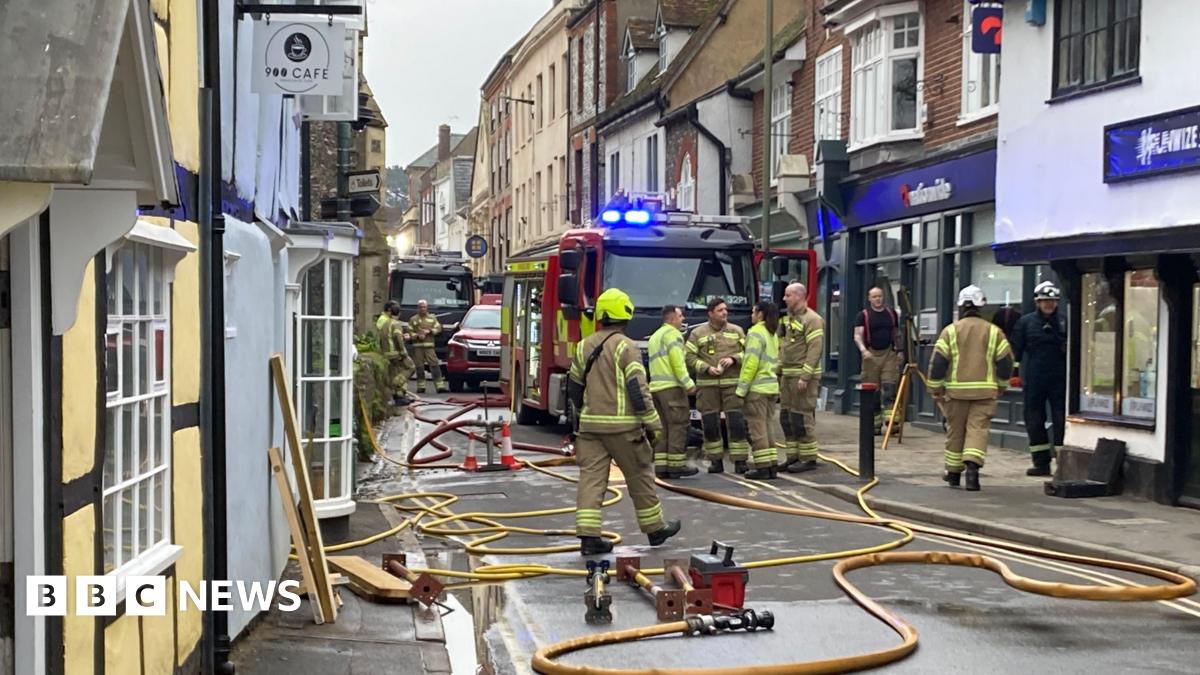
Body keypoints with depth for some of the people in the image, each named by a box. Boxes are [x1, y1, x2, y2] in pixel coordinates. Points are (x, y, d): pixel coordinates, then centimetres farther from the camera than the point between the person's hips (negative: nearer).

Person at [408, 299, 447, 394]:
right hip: (417, 346, 0)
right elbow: (409, 332, 5)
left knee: (434, 365, -8)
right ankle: (421, 386, 9)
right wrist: (417, 336, -11)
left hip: (429, 345, 0)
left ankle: (440, 385, -11)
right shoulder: (413, 319, 9)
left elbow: (438, 328, 9)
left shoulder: (432, 318, 13)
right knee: (419, 366, 1)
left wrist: (430, 331, -7)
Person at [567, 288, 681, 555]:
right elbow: (638, 390, -15)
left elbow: (574, 388, 18)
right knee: (640, 476, 9)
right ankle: (655, 528, 22)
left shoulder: (584, 346, 9)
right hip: (622, 426, -5)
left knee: (591, 477, 2)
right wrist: (653, 424, -9)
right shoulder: (626, 347, -10)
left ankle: (588, 536, -5)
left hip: (590, 424, 5)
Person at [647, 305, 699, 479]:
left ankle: (661, 466, 6)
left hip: (656, 386, 9)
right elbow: (677, 362, -15)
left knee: (664, 427, 10)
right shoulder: (672, 333, -5)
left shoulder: (654, 336, 25)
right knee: (678, 425, -6)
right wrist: (688, 383, -16)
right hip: (672, 386, -9)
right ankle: (676, 465, -7)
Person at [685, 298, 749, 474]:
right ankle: (716, 461, 11)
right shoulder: (697, 333, 6)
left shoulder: (737, 331, 10)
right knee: (710, 423, 1)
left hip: (732, 383, 0)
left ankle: (740, 461, -1)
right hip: (707, 385, 0)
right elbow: (690, 357, 1)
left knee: (736, 422, -6)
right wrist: (707, 368, -12)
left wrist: (734, 359, -9)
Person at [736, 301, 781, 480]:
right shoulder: (772, 335, 17)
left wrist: (741, 389, -15)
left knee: (758, 429, -4)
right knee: (766, 428, 13)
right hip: (771, 386, 8)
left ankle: (763, 468, -4)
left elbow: (751, 363, -17)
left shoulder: (755, 333, -11)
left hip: (757, 388, -8)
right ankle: (771, 467, 12)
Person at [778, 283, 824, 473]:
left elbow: (815, 350, -19)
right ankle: (793, 456, 19)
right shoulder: (787, 318, 17)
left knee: (802, 418, -8)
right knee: (786, 418, 11)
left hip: (802, 376, -9)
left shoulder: (812, 319, -12)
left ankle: (809, 459, -1)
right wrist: (779, 371, 16)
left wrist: (805, 377, -23)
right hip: (787, 375, 9)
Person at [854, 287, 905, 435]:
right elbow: (857, 335, -5)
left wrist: (900, 350, 11)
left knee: (889, 385, -12)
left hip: (889, 353, 1)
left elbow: (897, 333, 20)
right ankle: (875, 424, 9)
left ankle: (890, 419, -16)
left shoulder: (891, 313, 12)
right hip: (871, 355, -1)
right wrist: (863, 349, -22)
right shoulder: (864, 315, 2)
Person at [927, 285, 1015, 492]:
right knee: (978, 429, -2)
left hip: (956, 390, 0)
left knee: (955, 431, 11)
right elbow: (1005, 362, 7)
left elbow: (938, 362, -3)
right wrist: (1001, 387, 21)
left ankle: (953, 472, 21)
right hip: (985, 390, 0)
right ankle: (972, 465, -23)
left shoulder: (950, 331, 0)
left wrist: (935, 389, 6)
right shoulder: (994, 331, 4)